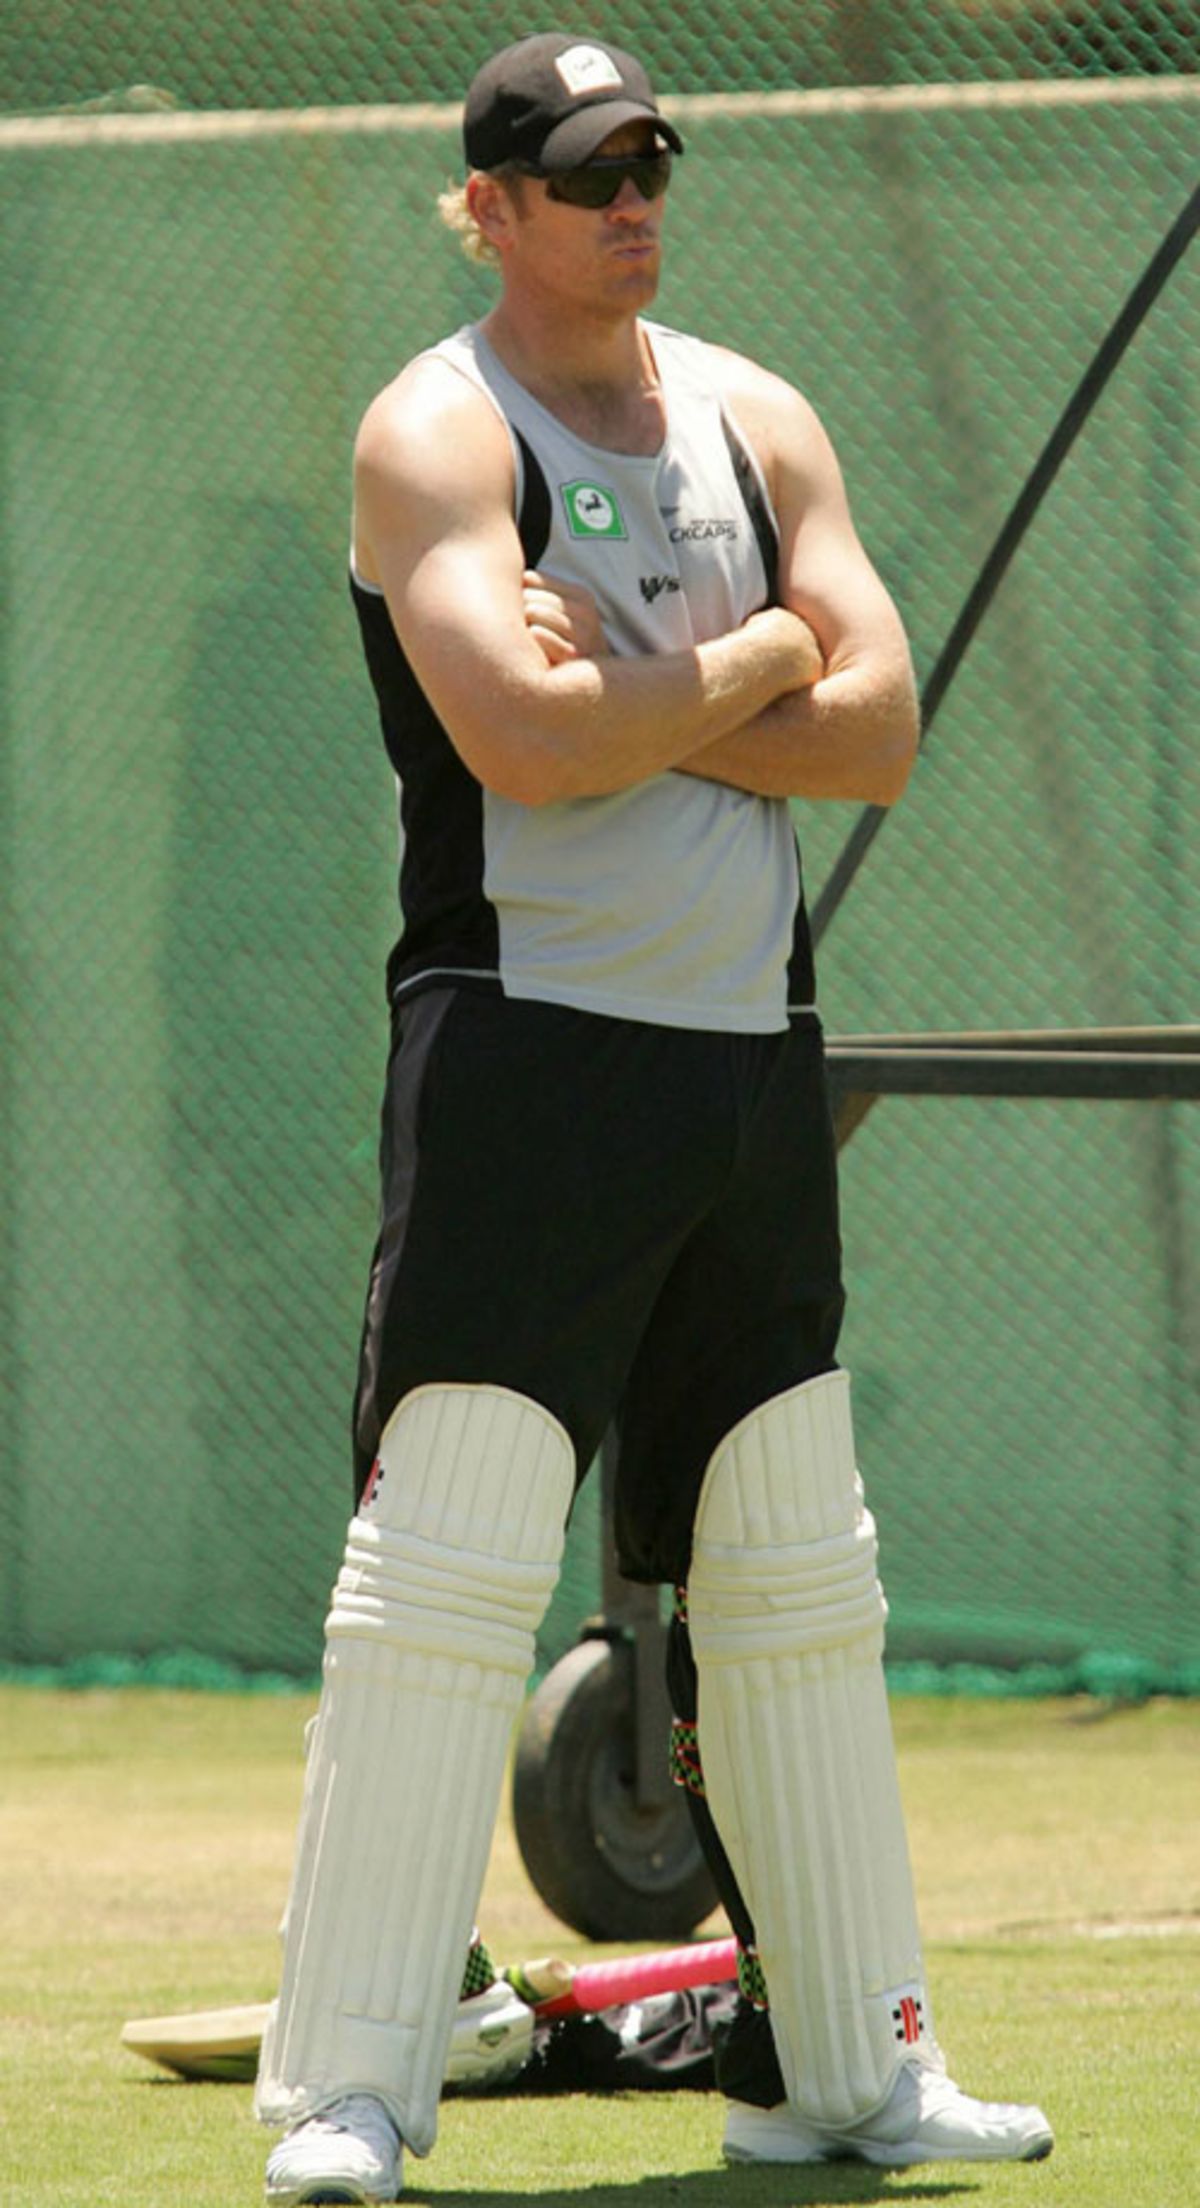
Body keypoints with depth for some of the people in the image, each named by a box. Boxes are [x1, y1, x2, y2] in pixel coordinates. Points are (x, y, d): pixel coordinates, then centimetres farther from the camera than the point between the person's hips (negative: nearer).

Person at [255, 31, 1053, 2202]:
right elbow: (528, 741, -23)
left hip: (753, 1056, 7)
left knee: (800, 1591, 12)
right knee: (442, 1577, -13)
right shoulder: (438, 435, -7)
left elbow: (879, 725, -1)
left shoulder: (753, 420, 12)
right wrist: (749, 663, -8)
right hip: (527, 1053, -7)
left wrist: (630, 695, -13)